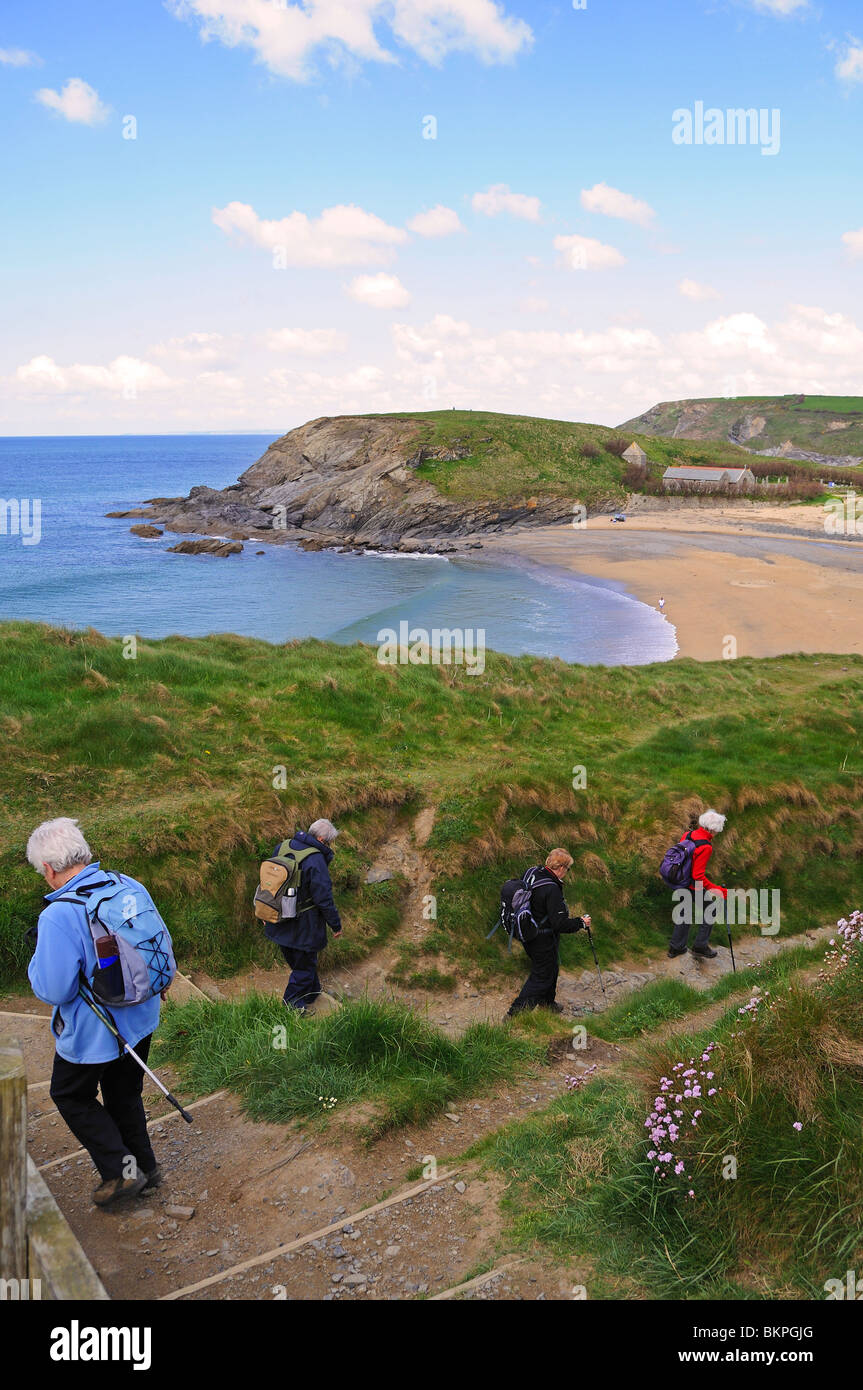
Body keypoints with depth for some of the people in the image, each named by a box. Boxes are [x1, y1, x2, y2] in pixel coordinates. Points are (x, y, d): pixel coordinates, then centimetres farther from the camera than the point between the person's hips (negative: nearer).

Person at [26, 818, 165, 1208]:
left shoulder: (58, 916, -28)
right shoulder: (130, 886, -6)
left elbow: (52, 990, -24)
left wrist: (37, 961, -6)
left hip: (93, 1033, -6)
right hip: (142, 1021, 7)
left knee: (71, 1096, 20)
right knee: (124, 1094, 25)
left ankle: (120, 1170, 14)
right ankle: (145, 1167, 36)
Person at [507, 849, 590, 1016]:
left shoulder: (533, 876, -2)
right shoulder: (552, 889, -29)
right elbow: (560, 924, -28)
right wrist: (581, 923, -13)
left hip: (529, 937, 9)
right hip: (543, 943, -9)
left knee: (552, 969, 28)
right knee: (541, 977, 5)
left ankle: (547, 1004, 48)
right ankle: (514, 1014, 7)